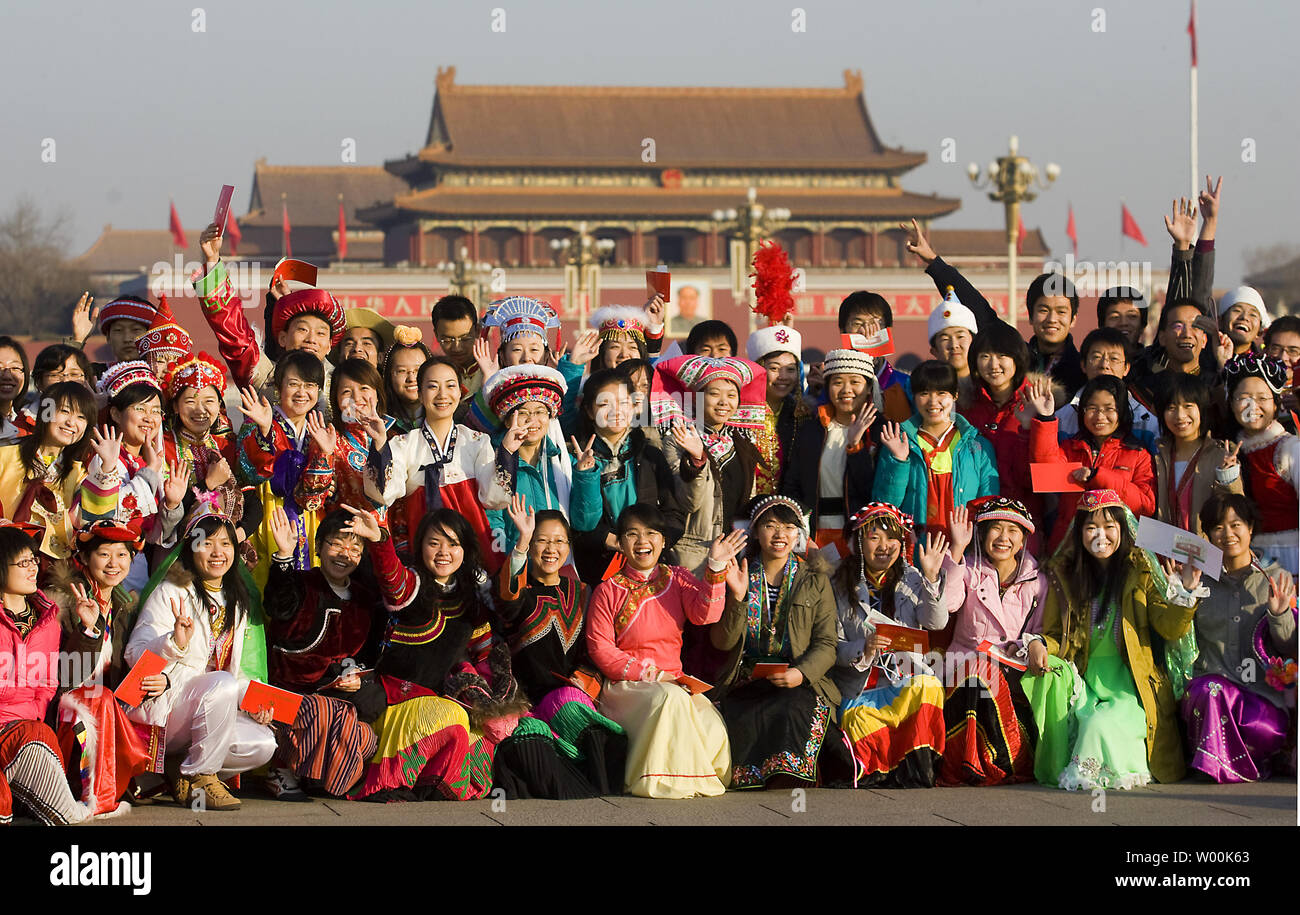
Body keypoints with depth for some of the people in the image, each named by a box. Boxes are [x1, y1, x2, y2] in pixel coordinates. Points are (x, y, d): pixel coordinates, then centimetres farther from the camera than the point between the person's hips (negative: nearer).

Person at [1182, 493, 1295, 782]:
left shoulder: (1277, 579, 10)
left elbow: (1289, 649, 8)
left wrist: (1281, 614, -11)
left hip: (1262, 693, 0)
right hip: (1211, 679, 1)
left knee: (1266, 729, -34)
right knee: (1210, 691, -36)